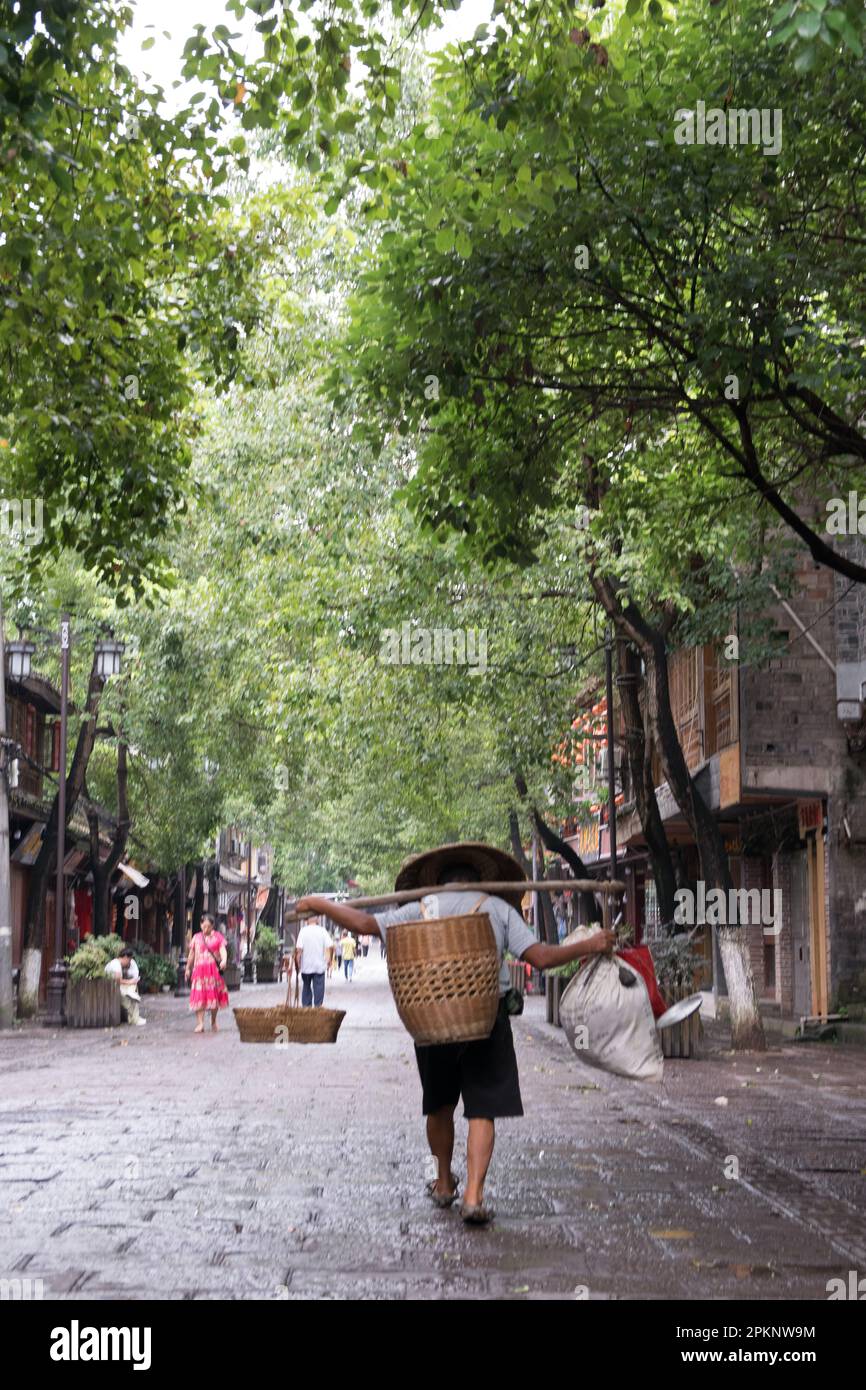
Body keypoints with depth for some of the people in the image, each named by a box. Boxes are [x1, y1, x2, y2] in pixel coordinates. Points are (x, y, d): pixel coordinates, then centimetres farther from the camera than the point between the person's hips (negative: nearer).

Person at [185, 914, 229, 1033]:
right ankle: (200, 1024, -10)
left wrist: (224, 960, -25)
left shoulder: (218, 936, 5)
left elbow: (223, 950, -6)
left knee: (214, 996, 0)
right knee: (199, 996, -8)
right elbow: (191, 955, 17)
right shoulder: (196, 937, 11)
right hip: (200, 969, 1)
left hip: (214, 969, -1)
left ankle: (213, 1023, 18)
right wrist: (188, 969, 17)